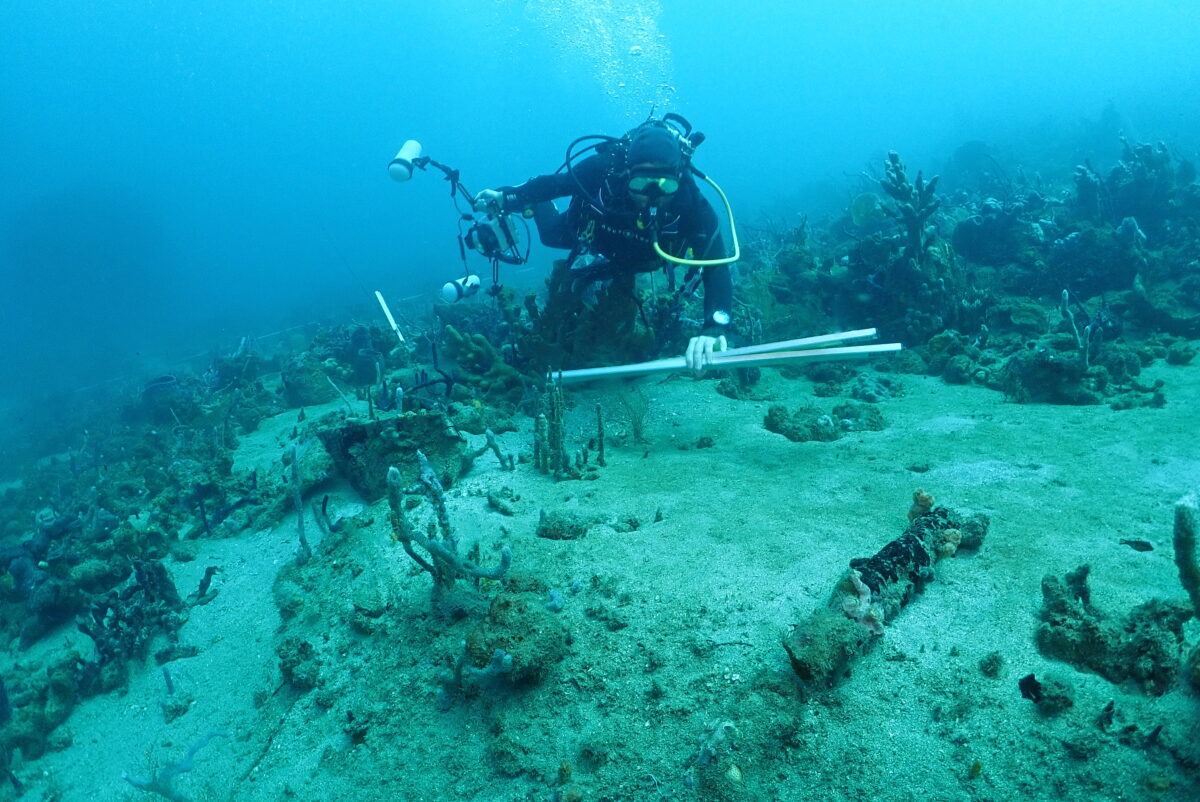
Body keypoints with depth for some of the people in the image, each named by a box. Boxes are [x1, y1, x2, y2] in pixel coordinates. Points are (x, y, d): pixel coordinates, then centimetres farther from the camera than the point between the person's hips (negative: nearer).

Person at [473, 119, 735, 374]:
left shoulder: (693, 207, -46)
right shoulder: (604, 169, -45)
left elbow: (716, 268, -52)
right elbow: (554, 183, -26)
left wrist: (713, 329, -69)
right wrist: (505, 197, -14)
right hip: (592, 232, -1)